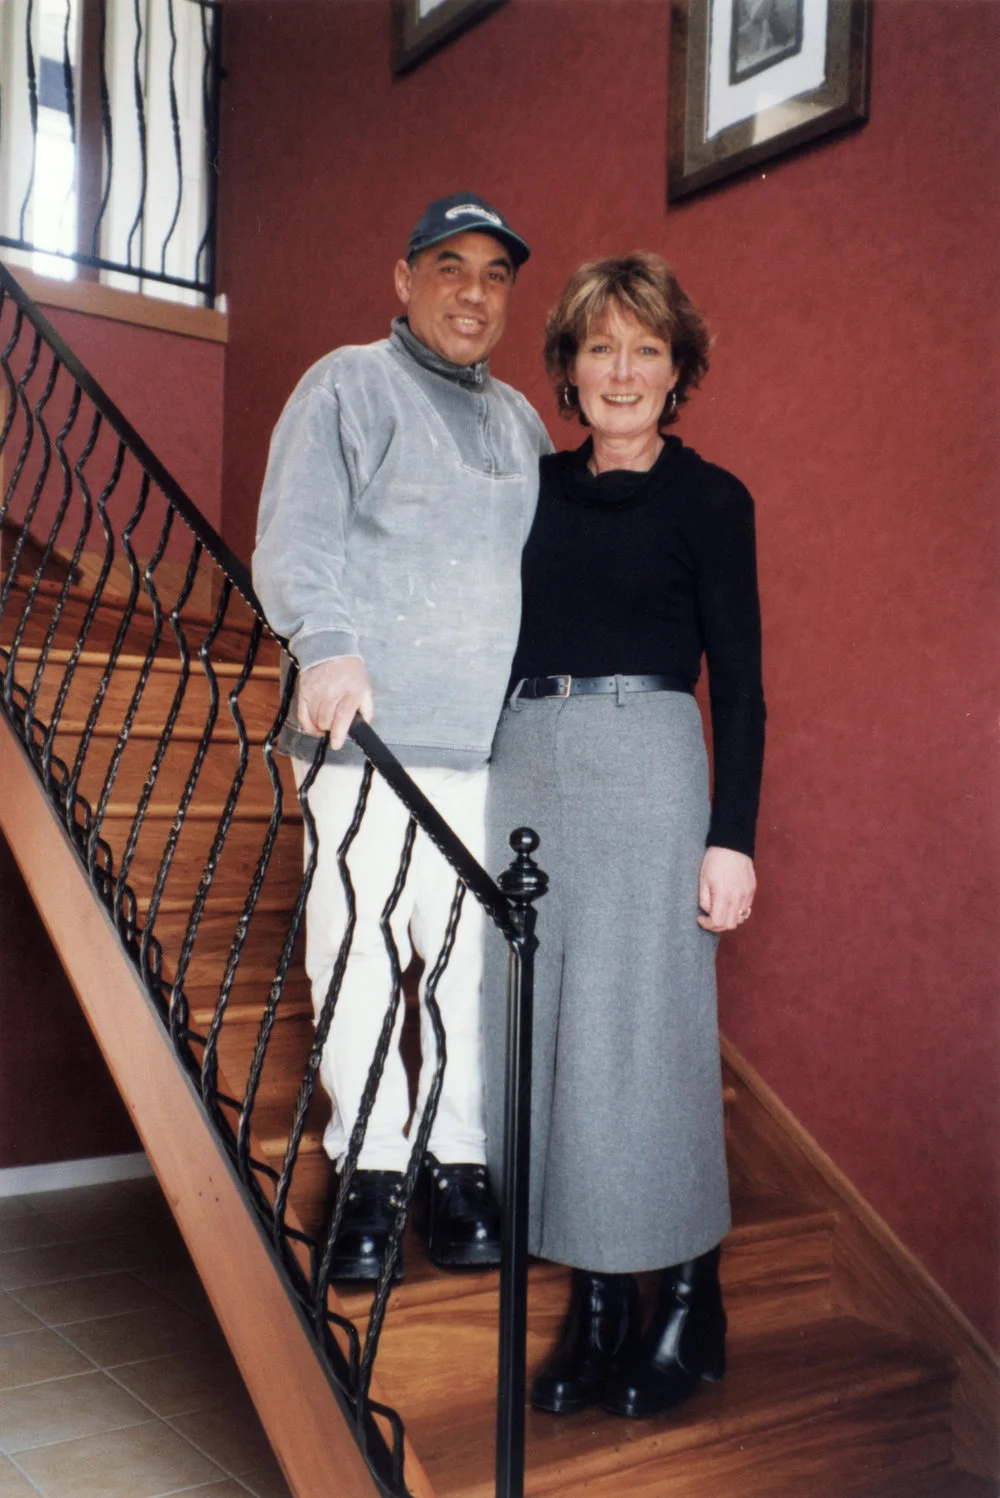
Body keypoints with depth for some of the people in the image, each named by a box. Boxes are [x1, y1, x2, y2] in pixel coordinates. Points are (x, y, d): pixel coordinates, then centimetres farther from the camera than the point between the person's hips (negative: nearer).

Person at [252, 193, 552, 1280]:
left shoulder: (519, 422, 23)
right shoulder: (346, 385, 6)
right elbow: (295, 539, -5)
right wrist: (329, 646, -21)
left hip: (492, 742, 4)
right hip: (368, 738, -4)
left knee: (477, 956, 2)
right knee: (353, 946, -2)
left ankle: (457, 1161, 16)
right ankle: (370, 1168, 12)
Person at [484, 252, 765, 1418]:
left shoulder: (707, 501, 1)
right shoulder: (537, 485, 14)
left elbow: (738, 682, -2)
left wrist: (731, 836, -9)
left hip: (643, 763, -5)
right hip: (521, 758, 5)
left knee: (636, 1025, -2)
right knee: (535, 1025, 5)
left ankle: (691, 1296, 16)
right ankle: (596, 1300, 17)